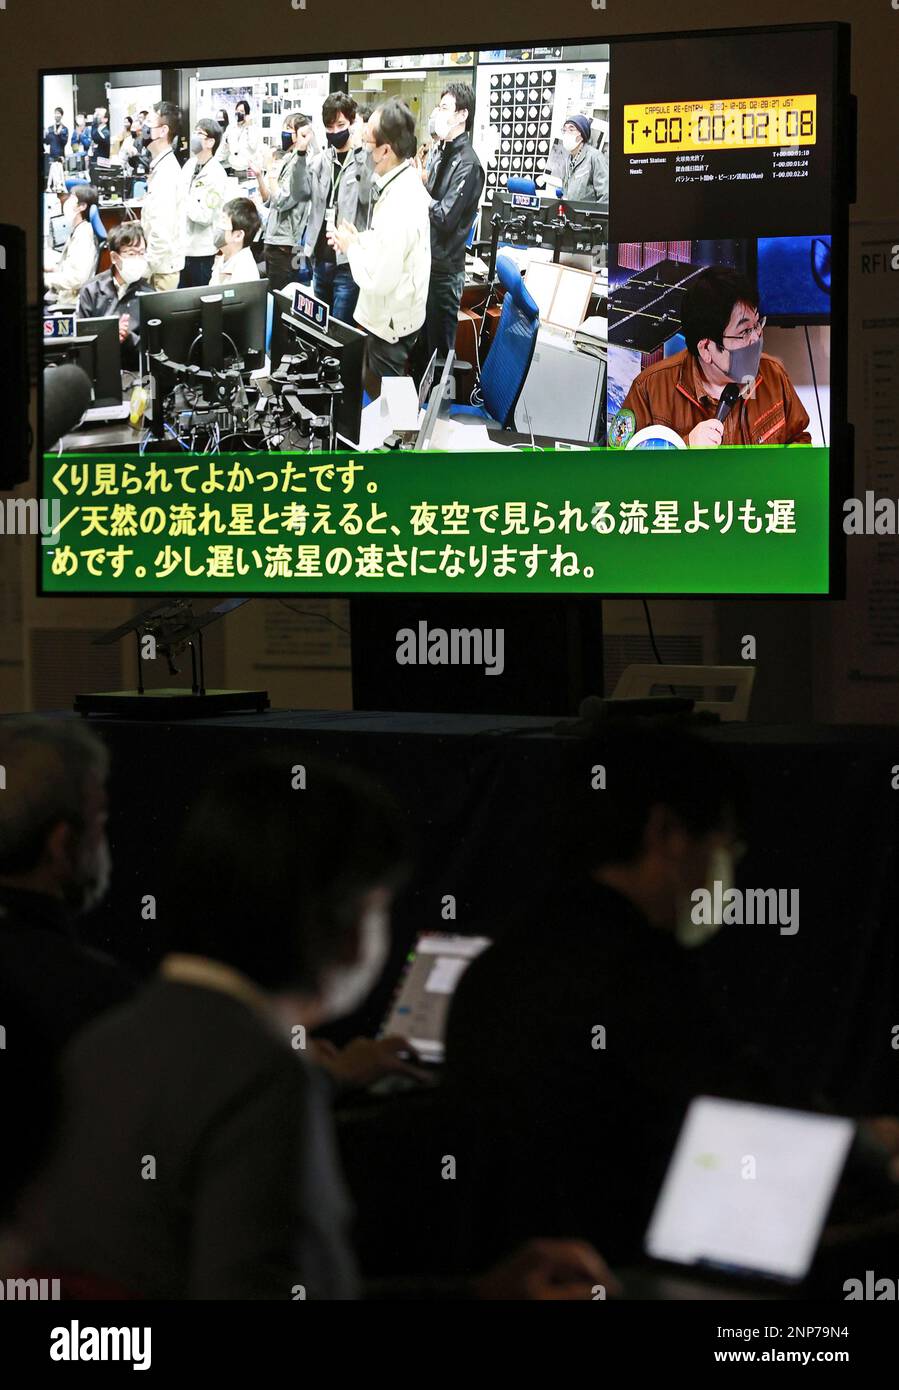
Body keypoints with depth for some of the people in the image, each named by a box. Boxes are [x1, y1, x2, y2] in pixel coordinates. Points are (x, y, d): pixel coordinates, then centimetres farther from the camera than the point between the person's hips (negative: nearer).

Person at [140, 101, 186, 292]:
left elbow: (162, 228, -26)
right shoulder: (160, 166, 11)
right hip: (160, 263, 9)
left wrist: (146, 266, -19)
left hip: (162, 267, -9)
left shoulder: (166, 172, -19)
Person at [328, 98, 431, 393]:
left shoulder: (399, 207, -33)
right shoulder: (407, 180, -1)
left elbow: (378, 280, -28)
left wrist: (351, 246, -13)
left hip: (390, 324, -9)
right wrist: (359, 239, 2)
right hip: (392, 316, 9)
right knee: (374, 391, 24)